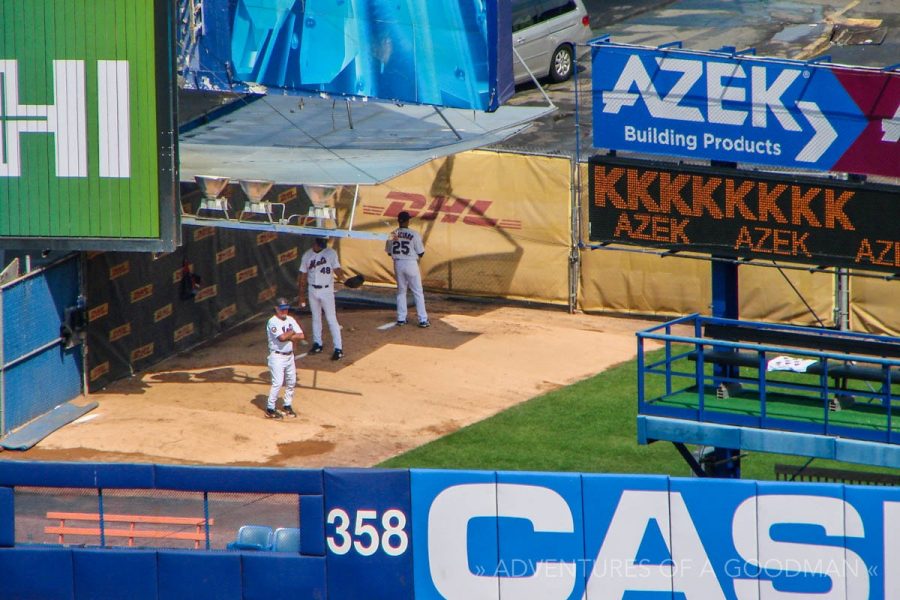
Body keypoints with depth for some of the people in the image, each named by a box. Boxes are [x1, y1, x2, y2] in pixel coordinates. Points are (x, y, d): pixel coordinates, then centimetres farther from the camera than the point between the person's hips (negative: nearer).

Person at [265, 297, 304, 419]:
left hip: (289, 356, 7)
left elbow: (301, 335, -1)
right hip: (277, 356, -7)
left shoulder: (290, 320, 7)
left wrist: (287, 336, -15)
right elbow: (282, 338, -27)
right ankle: (270, 409, -5)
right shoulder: (273, 322, -15)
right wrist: (291, 332, -8)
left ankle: (288, 406, 28)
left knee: (291, 381, 13)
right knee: (277, 383, -11)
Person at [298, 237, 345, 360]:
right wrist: (301, 293, 9)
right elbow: (303, 275, 8)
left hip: (326, 290, -4)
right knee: (315, 318, 15)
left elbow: (336, 268, -16)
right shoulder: (307, 255, 2)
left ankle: (338, 349, -6)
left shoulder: (331, 253, -7)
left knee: (331, 319, -6)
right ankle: (317, 343, 29)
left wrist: (341, 276, -38)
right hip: (312, 290, 4)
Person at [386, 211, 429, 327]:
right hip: (411, 264, -3)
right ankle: (423, 320, 1)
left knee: (401, 291, 17)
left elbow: (389, 252, 6)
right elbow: (420, 253, -7)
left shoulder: (392, 234, -1)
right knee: (418, 292, 4)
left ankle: (401, 319, 16)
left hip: (398, 264, 3)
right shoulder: (414, 234, -11)